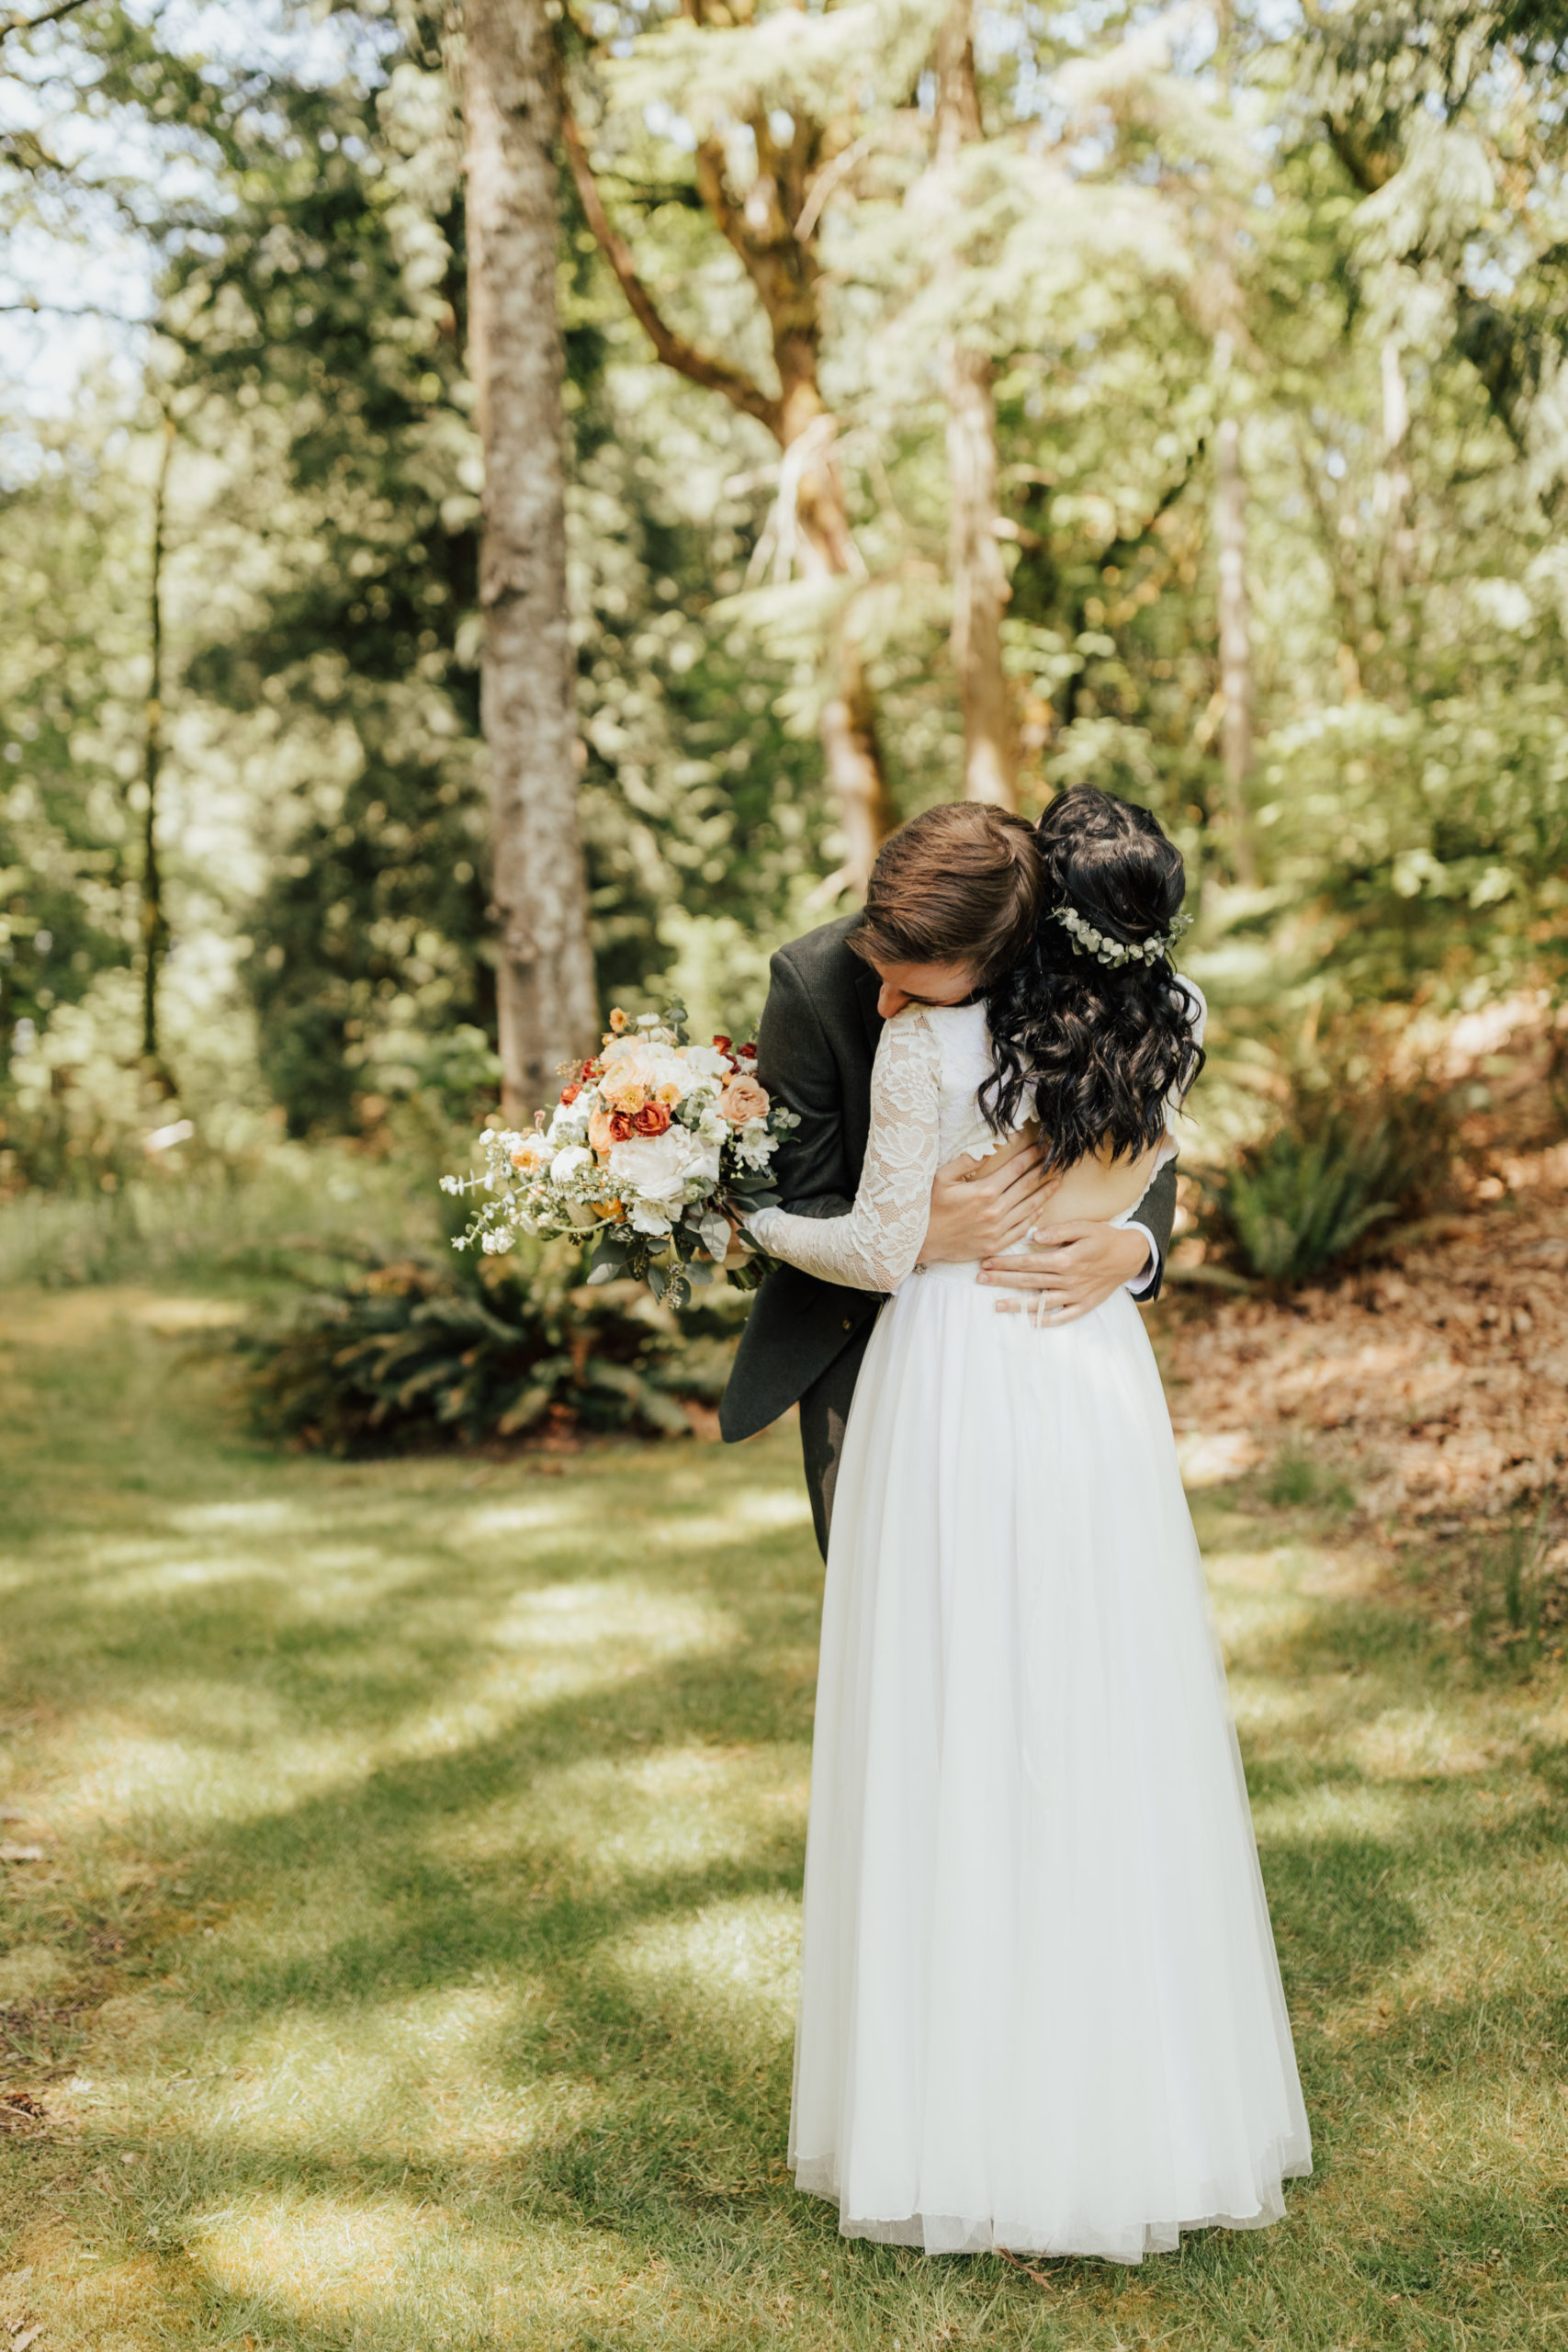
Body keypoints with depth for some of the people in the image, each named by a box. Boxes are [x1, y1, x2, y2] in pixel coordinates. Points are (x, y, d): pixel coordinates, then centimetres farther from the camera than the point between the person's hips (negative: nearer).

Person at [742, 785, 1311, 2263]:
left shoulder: (927, 1043, -15)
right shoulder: (1170, 1039, 0)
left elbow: (885, 1252, -10)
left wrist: (748, 1219, 5)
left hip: (956, 1386, -4)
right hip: (1100, 1382, 4)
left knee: (954, 1749, 5)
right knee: (1114, 1748, 13)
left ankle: (967, 2114, 14)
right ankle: (1136, 2099, 24)